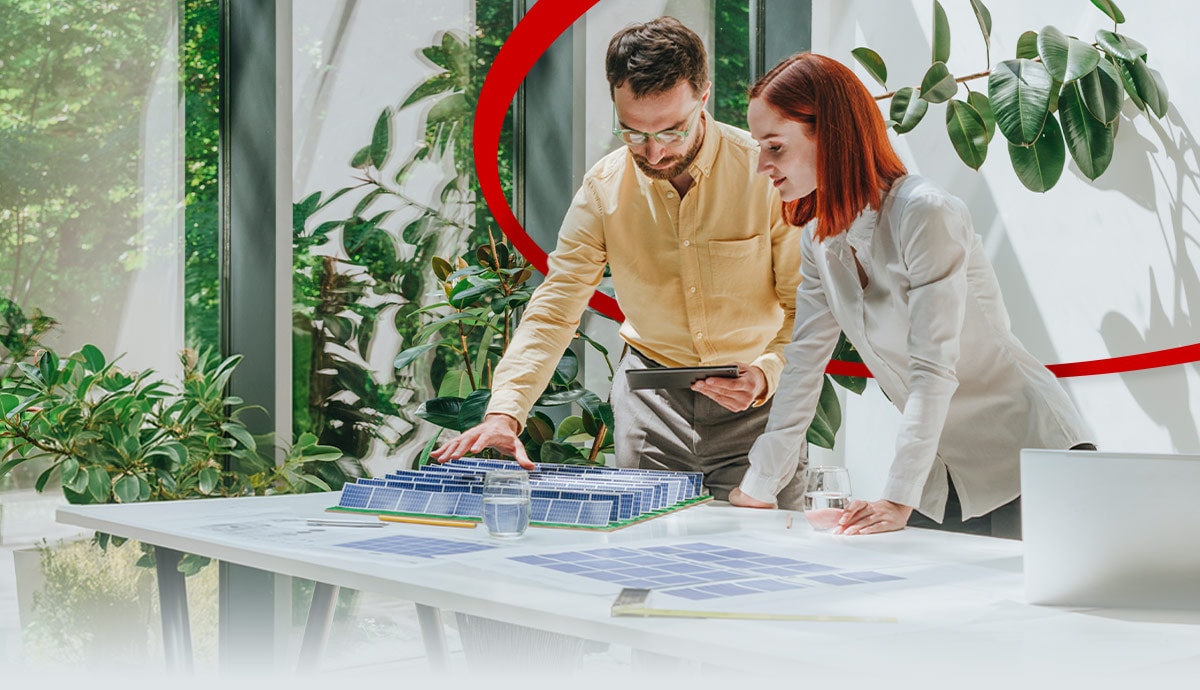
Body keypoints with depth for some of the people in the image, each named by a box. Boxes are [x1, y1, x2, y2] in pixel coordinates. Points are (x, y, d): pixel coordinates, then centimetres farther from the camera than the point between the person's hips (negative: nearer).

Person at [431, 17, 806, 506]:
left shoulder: (769, 173, -16)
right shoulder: (604, 186, -8)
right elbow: (554, 308, -10)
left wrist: (767, 373, -31)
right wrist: (504, 412, -23)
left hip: (756, 404, -2)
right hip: (651, 397, 2)